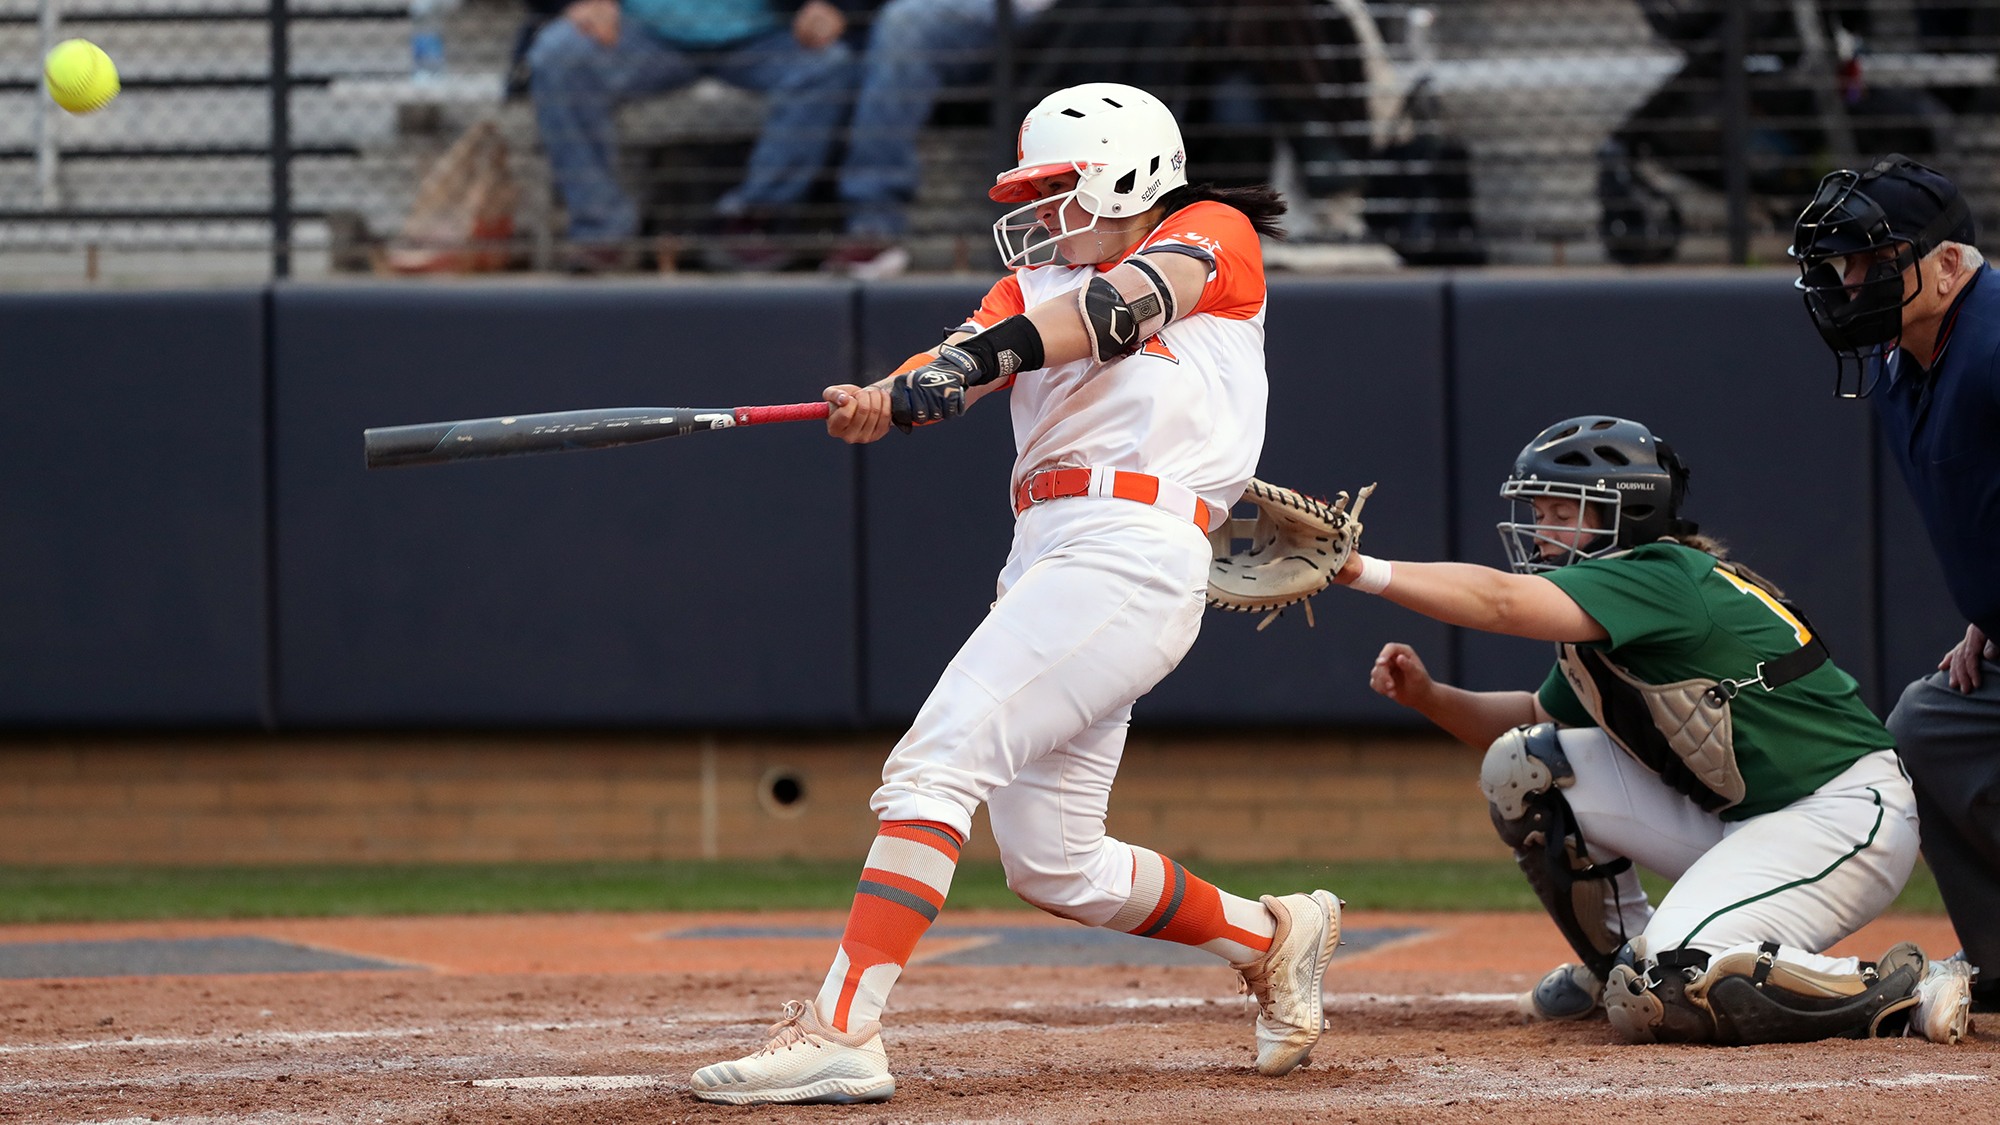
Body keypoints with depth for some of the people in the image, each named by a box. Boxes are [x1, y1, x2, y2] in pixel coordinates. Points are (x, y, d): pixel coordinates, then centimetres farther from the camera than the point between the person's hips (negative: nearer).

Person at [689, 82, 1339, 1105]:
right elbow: (967, 357, 5)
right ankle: (1271, 936, 31)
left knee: (934, 761, -20)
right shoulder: (1037, 286, 25)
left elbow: (1130, 302, -14)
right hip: (1043, 558, 8)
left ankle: (841, 1032, -28)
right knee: (1053, 867, 10)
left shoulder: (1212, 235, 8)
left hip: (1133, 551, -8)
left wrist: (996, 349, -29)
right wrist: (883, 399, -18)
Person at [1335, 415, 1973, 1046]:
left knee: (1662, 997, -26)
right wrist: (1426, 696, 3)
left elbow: (1503, 603, -31)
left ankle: (1905, 991, -13)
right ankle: (1619, 958, 20)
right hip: (1733, 823, 10)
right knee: (1520, 767, 3)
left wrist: (1365, 571, -34)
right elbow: (1536, 719, 19)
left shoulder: (1663, 580, -20)